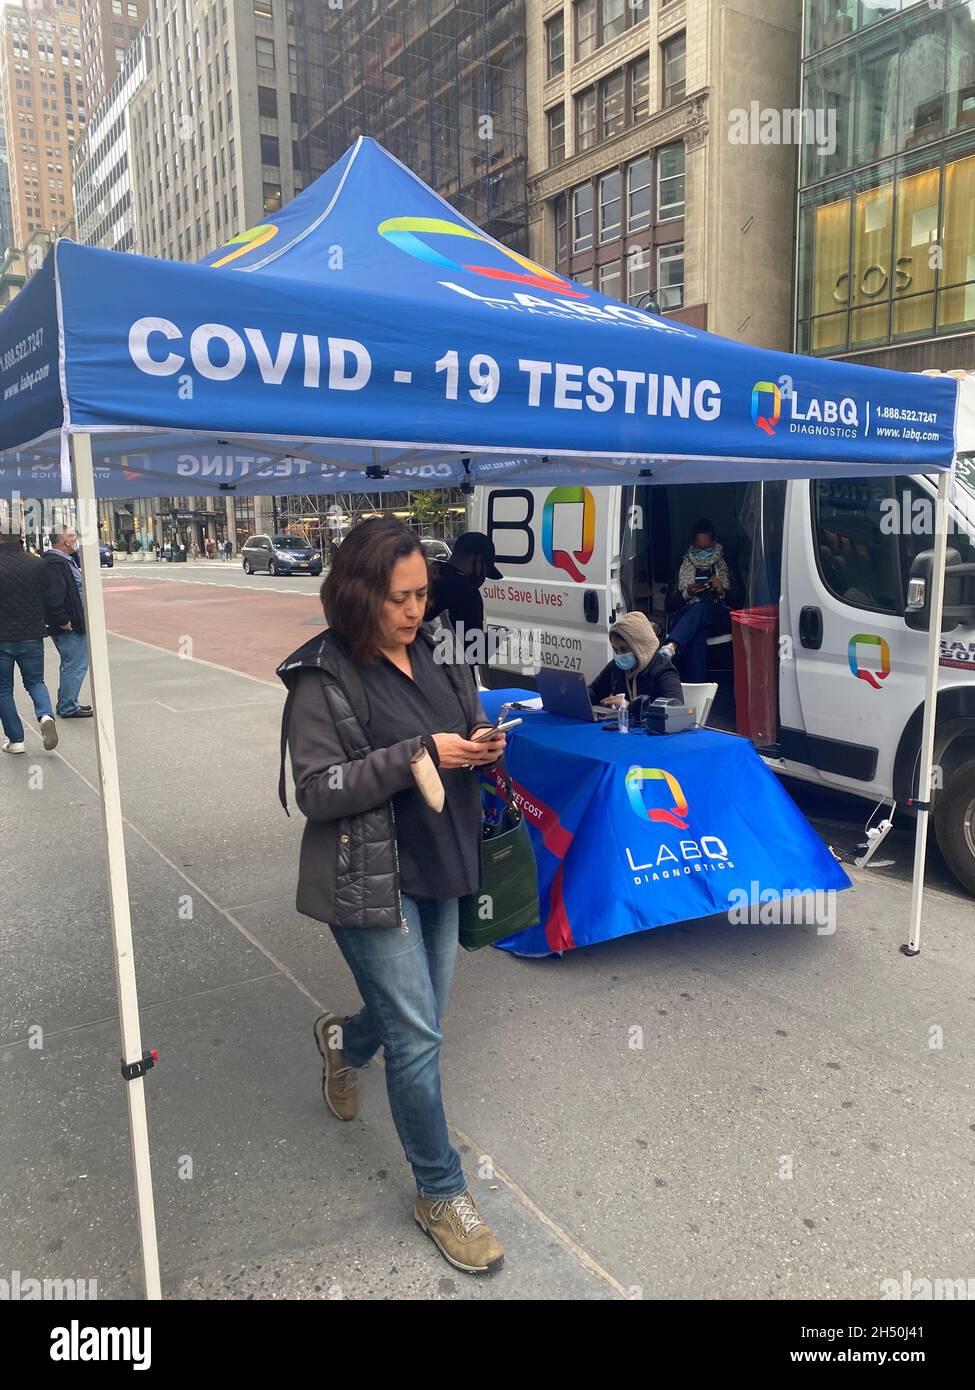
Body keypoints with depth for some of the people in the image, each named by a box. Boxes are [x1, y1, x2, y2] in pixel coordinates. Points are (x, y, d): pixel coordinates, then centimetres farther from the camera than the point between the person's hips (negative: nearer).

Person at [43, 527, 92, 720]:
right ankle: (68, 708, 5)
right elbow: (53, 597, -27)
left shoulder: (64, 561, 14)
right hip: (69, 627, -11)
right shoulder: (55, 564, -20)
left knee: (71, 665, 19)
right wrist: (63, 622, -22)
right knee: (75, 666, -3)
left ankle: (67, 704, 30)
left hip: (74, 625, 11)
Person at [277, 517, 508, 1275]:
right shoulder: (324, 677, -14)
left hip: (439, 871, 7)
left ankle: (343, 1041, 54)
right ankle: (442, 1194, 21)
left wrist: (482, 745, -8)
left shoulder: (433, 651, 4)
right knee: (417, 1039, -1)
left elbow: (467, 726, 16)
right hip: (370, 880, -6)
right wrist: (419, 755, -24)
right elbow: (316, 790, -18)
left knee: (418, 1018, 20)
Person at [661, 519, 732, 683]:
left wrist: (722, 591, -7)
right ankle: (695, 687, -53)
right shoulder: (684, 566, 19)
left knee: (701, 607, -40)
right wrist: (687, 593, -5)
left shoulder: (726, 565, 17)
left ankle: (670, 647, -65)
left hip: (720, 617, -1)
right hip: (689, 614, 1)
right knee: (697, 637, -40)